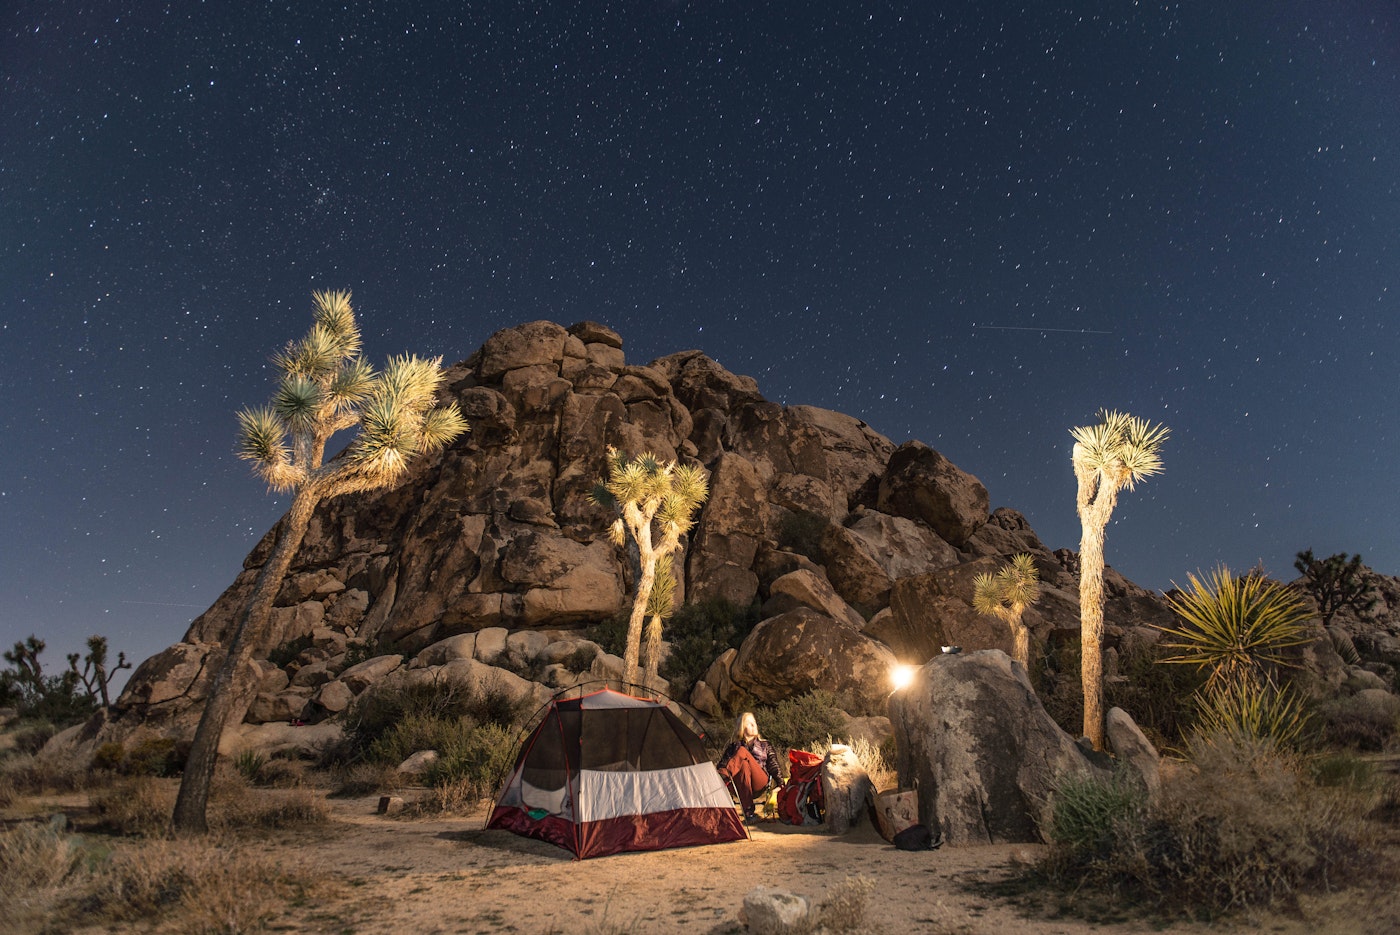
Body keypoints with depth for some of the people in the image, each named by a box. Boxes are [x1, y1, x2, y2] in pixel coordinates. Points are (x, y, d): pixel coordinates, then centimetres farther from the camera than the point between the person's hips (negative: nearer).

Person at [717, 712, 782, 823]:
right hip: (741, 786, 1)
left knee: (742, 752, -23)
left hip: (760, 784, -1)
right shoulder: (734, 746, 23)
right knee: (744, 765, -36)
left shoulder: (765, 745, 26)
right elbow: (723, 763, 11)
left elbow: (773, 765, 19)